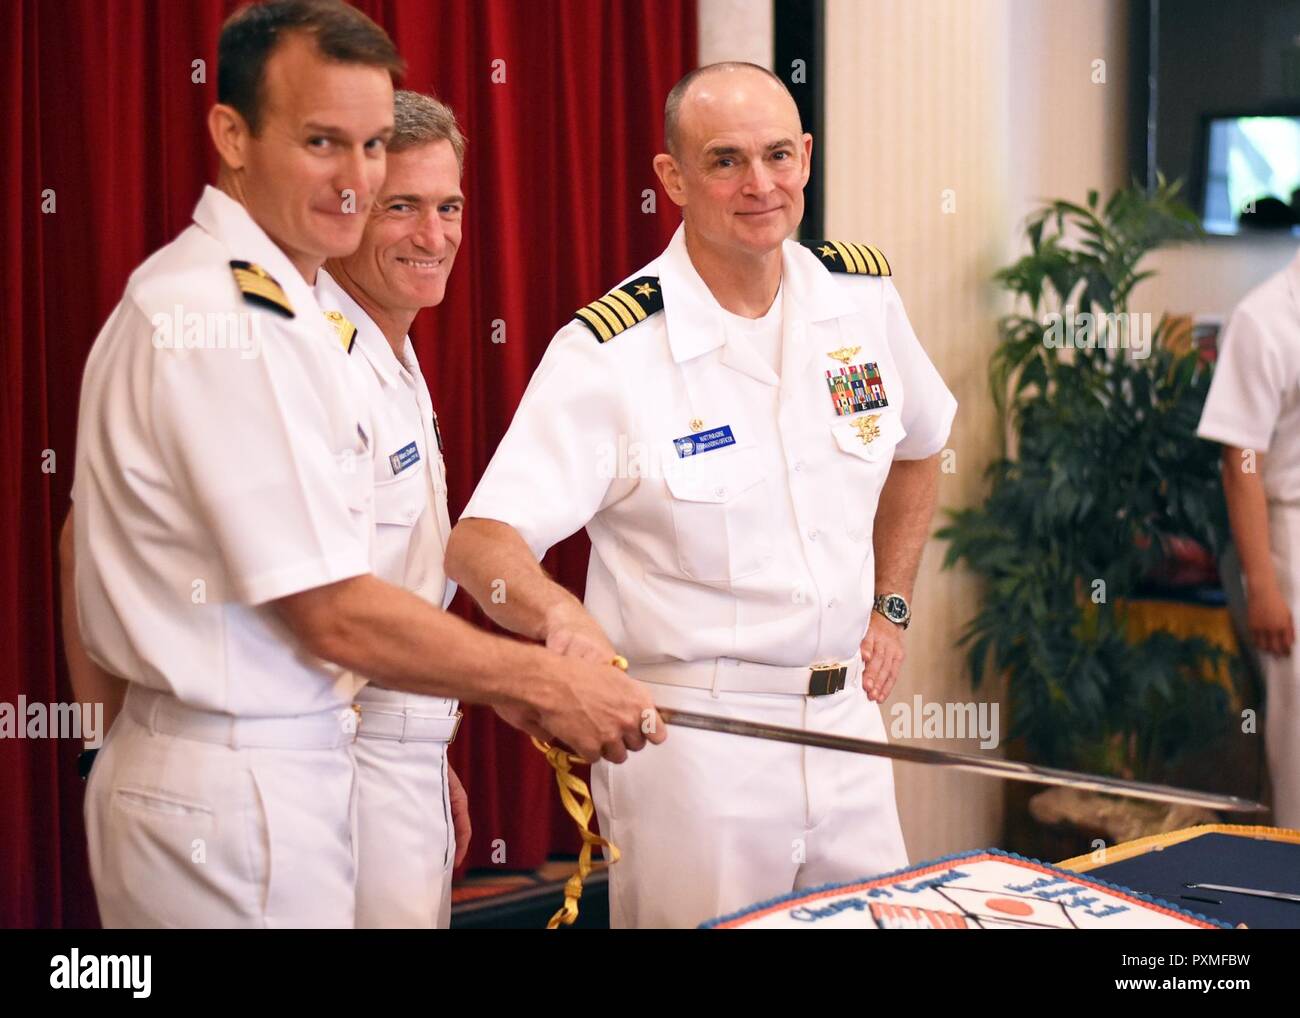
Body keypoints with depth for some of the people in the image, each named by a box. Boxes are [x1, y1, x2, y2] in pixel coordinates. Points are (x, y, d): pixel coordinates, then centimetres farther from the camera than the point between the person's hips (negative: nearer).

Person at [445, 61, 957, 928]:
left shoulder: (863, 295, 3)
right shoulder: (609, 351, -14)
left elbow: (919, 443, 23)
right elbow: (482, 540, -21)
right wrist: (561, 615, -42)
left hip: (846, 719, 5)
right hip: (689, 737, -5)